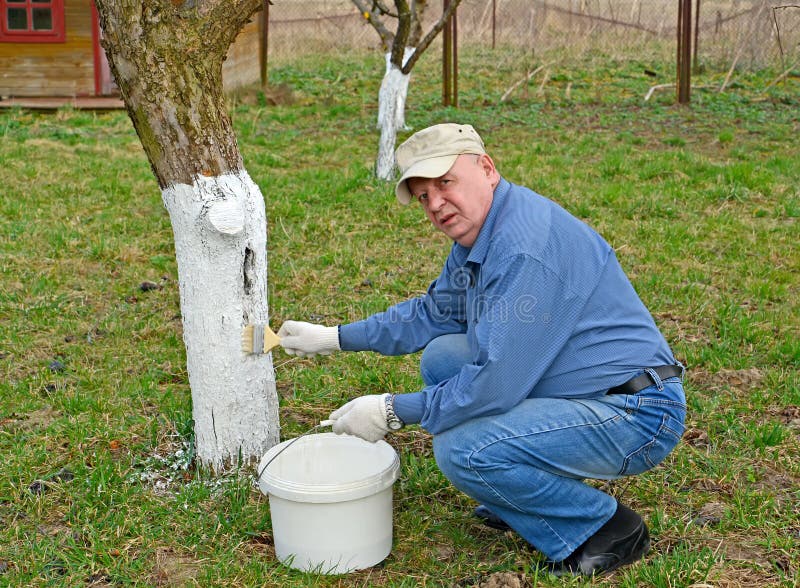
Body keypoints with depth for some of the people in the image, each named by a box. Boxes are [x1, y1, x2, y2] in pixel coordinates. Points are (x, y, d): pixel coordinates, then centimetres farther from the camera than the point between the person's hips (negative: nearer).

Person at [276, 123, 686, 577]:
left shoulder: (524, 246, -25)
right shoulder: (478, 233, 7)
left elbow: (497, 384, -27)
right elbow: (434, 312, 23)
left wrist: (394, 411, -15)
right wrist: (335, 337, 20)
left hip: (638, 417, -10)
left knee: (462, 449, -24)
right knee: (442, 357, 10)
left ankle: (610, 530, -4)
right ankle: (528, 501, 15)